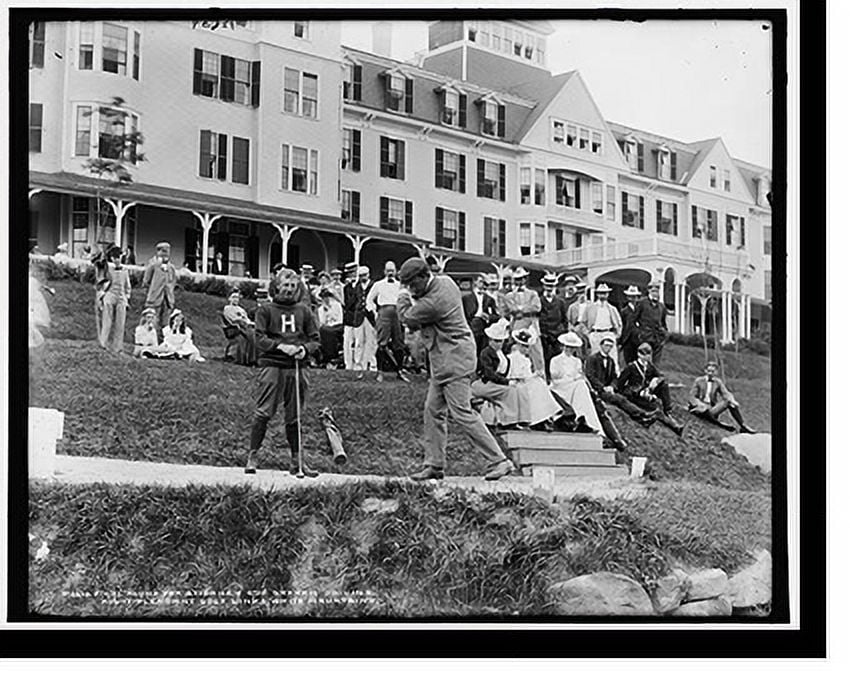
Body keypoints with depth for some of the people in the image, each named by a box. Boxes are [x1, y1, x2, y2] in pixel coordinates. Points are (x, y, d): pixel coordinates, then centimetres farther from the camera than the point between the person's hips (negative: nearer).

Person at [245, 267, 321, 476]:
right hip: (271, 365, -3)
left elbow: (315, 339, 13)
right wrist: (281, 346, -18)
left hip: (295, 368, 3)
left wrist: (304, 349, -8)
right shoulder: (266, 310, 5)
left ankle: (296, 459, 14)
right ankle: (253, 456, 1)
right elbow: (260, 338, -4)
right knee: (263, 412, -7)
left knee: (294, 416, 7)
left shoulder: (303, 311, 14)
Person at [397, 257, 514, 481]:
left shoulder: (432, 302, -23)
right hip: (443, 362, 10)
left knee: (462, 413, -10)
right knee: (433, 412, 11)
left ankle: (498, 461, -6)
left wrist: (403, 298, 11)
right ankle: (434, 465, 16)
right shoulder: (446, 282, 6)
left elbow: (407, 319, -6)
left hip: (454, 359, -10)